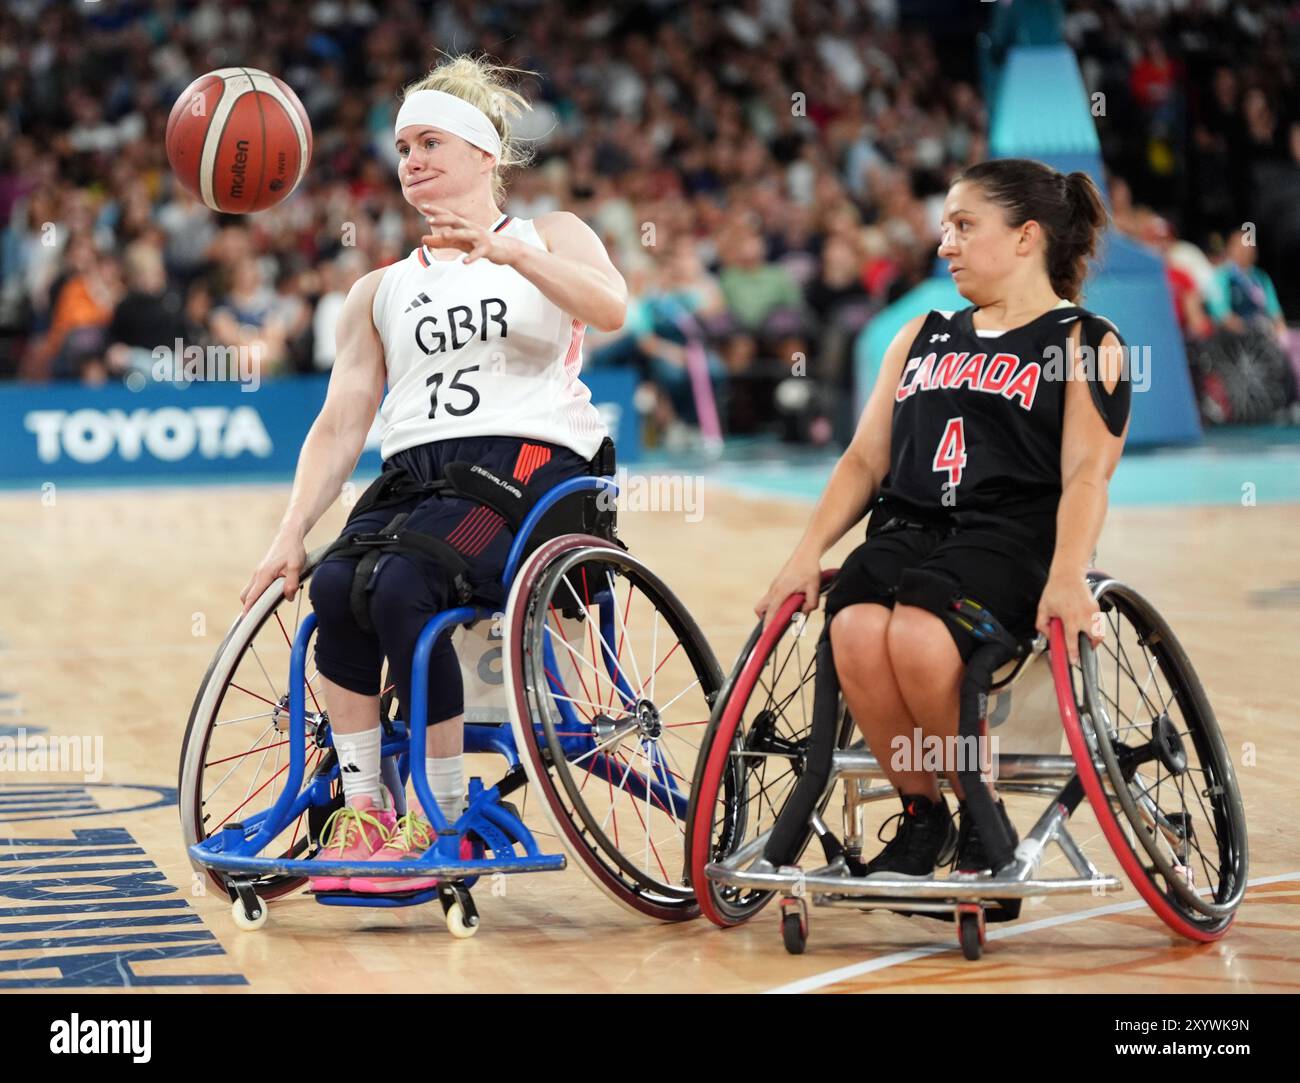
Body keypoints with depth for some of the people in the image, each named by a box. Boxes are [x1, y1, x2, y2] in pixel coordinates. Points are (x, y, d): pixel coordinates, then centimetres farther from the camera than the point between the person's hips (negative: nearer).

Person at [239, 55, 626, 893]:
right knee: (335, 586, -28)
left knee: (401, 587, -31)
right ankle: (362, 811, -20)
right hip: (414, 472, 4)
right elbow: (341, 423, 14)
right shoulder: (382, 291, 23)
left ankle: (446, 822, -21)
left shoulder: (551, 235, 12)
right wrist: (292, 533, 0)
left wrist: (507, 253, -24)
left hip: (531, 462, -4)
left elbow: (611, 308, -10)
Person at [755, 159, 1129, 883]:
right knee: (856, 633, -29)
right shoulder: (922, 338, 26)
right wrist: (809, 552, 3)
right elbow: (867, 457, 19)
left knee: (917, 636, -34)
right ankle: (922, 817, -9)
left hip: (1012, 536, -5)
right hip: (906, 531, 5)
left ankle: (984, 820, -11)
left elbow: (1087, 473, -5)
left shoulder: (1086, 343, 9)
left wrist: (1066, 578, -22)